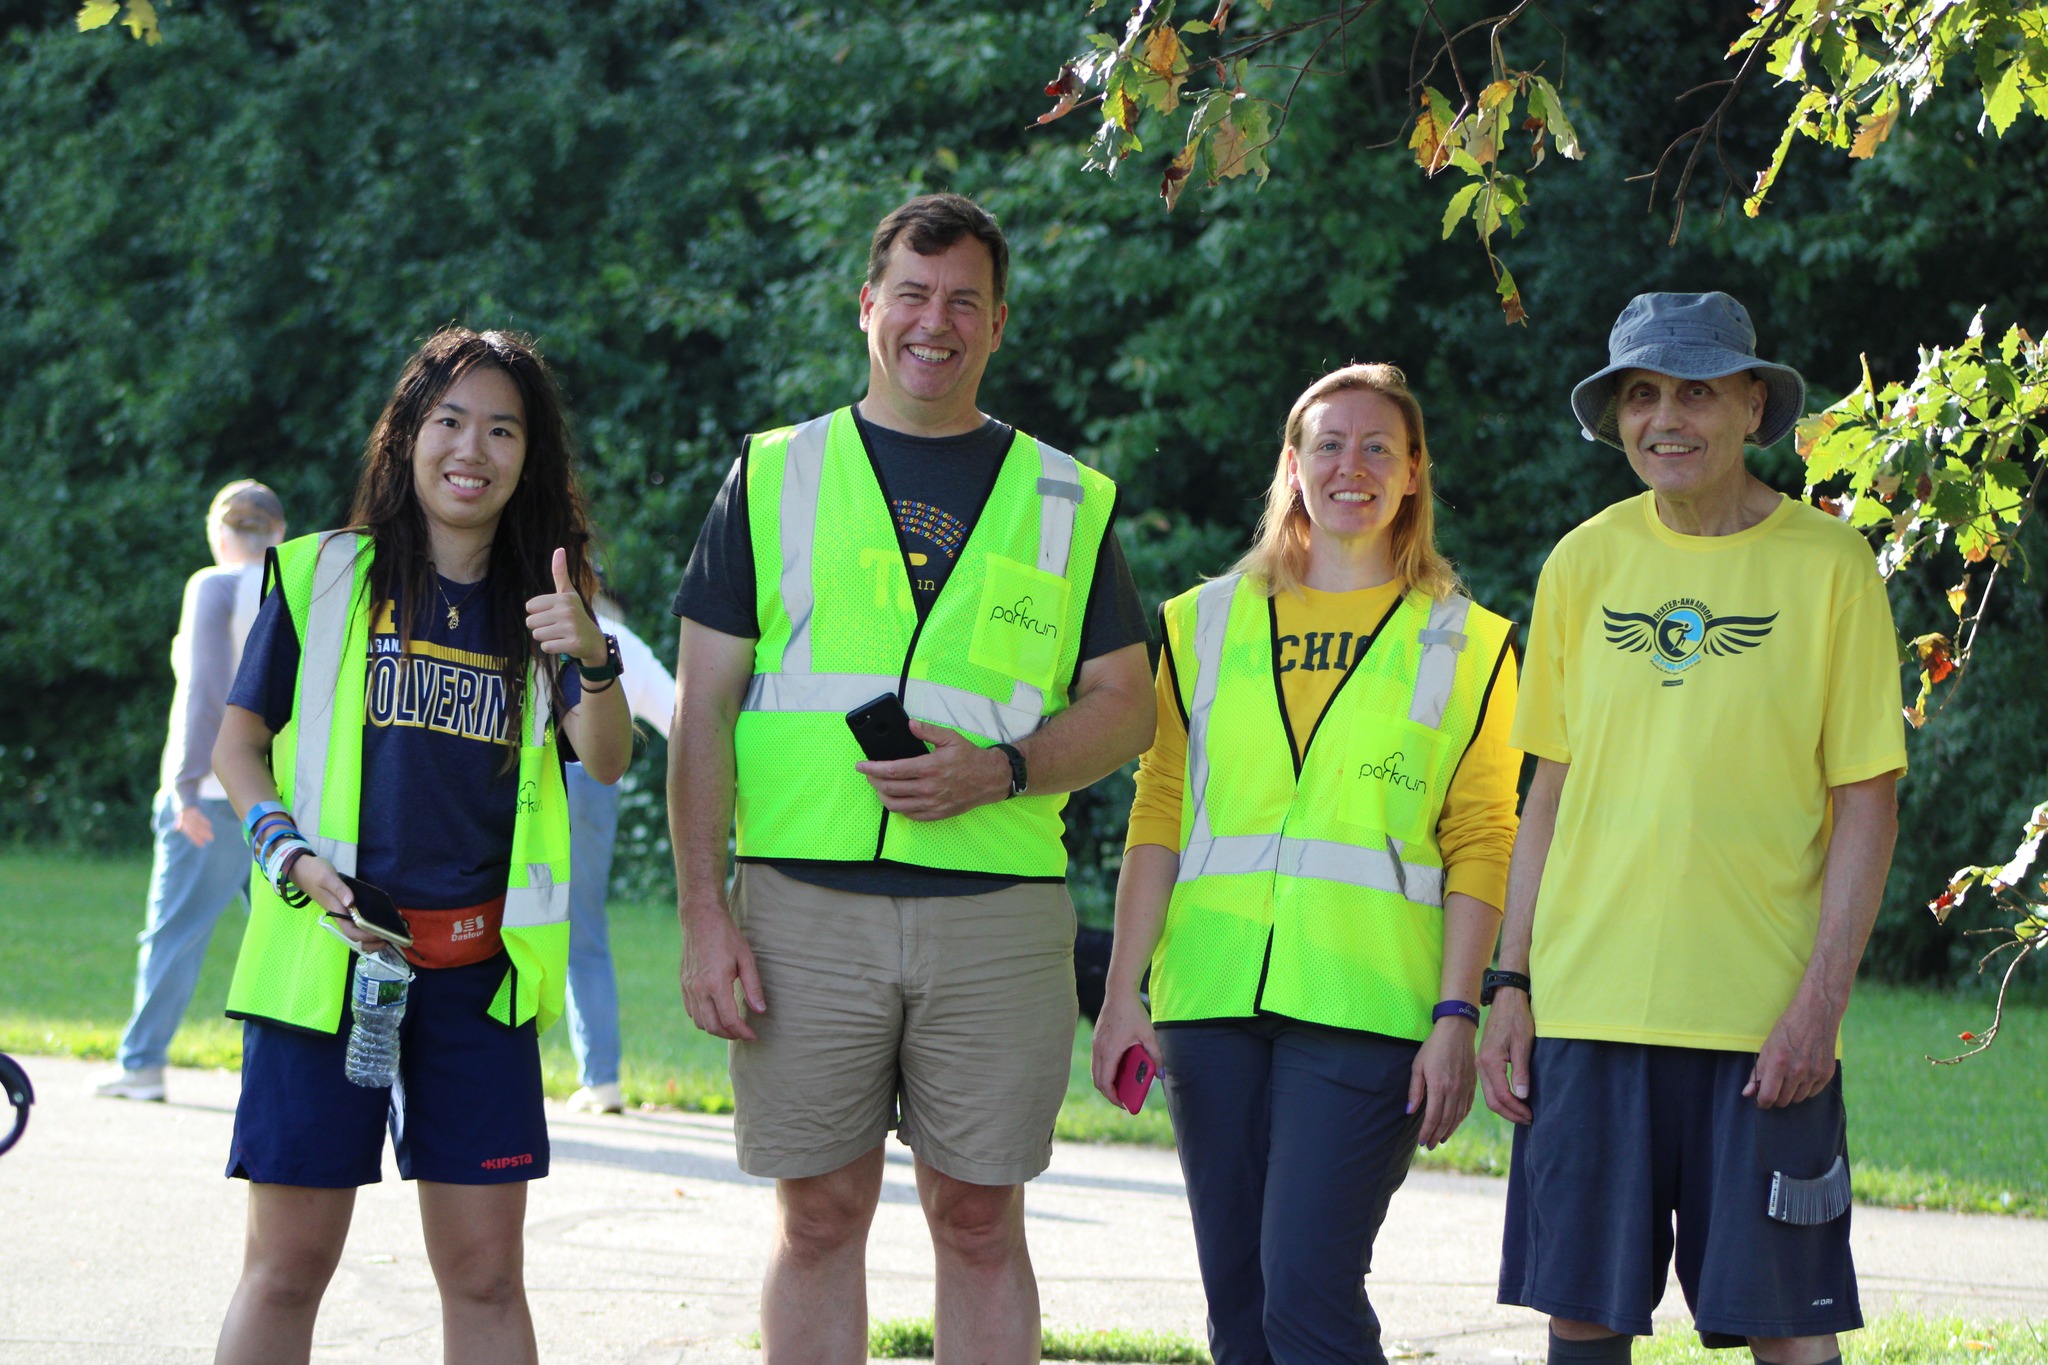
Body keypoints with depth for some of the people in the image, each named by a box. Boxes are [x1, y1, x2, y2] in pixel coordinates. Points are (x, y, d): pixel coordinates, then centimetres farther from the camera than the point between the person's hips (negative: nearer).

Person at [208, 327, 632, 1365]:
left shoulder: (539, 606, 9)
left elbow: (607, 759, -5)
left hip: (481, 969, 2)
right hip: (326, 956, -2)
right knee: (288, 1266, -3)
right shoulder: (322, 578, 4)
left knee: (484, 1271, 2)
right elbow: (238, 744, 7)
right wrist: (291, 858, -10)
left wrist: (593, 662, -25)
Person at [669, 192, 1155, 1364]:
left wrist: (998, 770, -10)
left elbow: (1125, 709, 10)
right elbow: (705, 712, 6)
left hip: (997, 911, 0)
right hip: (806, 904, 0)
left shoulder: (1068, 503, 12)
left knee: (981, 1221, 2)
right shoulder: (777, 478, 9)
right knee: (820, 1216, 3)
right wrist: (706, 915, -4)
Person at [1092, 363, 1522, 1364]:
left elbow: (1479, 847, 4)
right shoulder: (1207, 624, 14)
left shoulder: (1464, 644, 8)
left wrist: (1458, 1017, -6)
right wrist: (1122, 993, 3)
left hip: (1365, 1006, -3)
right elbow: (1158, 818, 11)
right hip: (1213, 999, 3)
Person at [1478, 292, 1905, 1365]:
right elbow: (1552, 790, 14)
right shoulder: (1585, 564, 8)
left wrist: (1821, 997, -10)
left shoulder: (1827, 564, -1)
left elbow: (1867, 802, -1)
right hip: (1587, 1000, 3)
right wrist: (1511, 984, 7)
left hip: (1764, 1021, -3)